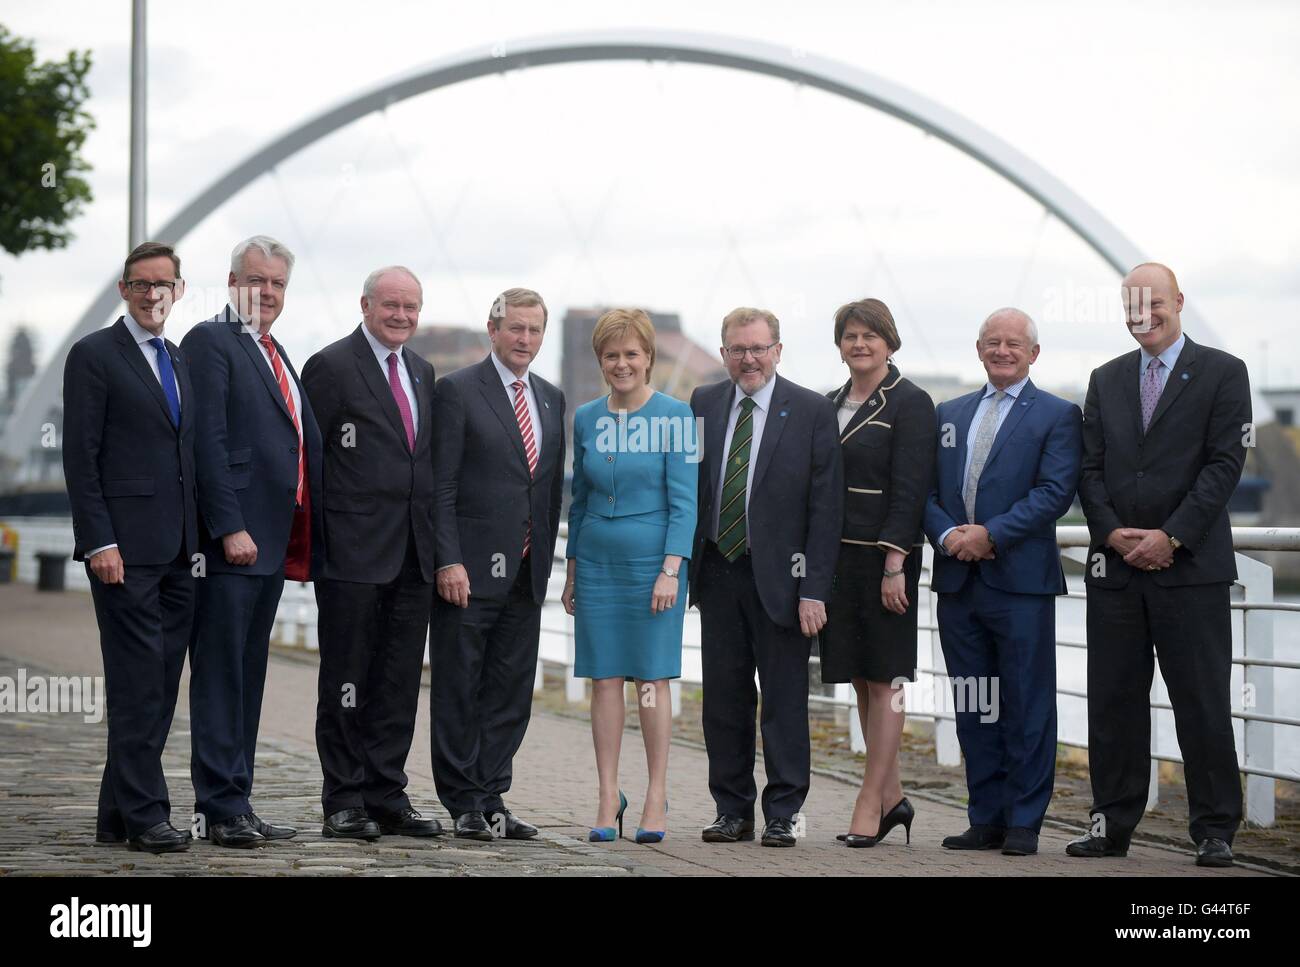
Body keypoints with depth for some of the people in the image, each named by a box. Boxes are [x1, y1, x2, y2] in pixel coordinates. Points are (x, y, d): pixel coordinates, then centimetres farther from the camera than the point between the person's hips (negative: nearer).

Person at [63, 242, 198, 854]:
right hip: (125, 548, -7)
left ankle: (118, 815, 13)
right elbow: (80, 455, -8)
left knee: (160, 685, 7)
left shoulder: (180, 362, 18)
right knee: (138, 683, -7)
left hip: (176, 550, 7)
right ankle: (144, 815, -2)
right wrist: (99, 542, -15)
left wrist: (198, 538, 14)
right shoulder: (94, 355, -3)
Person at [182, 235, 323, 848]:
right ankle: (221, 809, -3)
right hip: (231, 539, -9)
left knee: (248, 676, 11)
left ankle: (234, 802, 15)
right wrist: (229, 527, -21)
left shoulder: (275, 354, 21)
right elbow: (209, 441, -14)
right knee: (221, 675, -5)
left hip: (271, 542, 9)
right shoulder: (210, 342, -6)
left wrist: (304, 539, 14)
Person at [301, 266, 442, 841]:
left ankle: (386, 798, 15)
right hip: (354, 552, -7)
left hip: (412, 554, 7)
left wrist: (434, 539, 11)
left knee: (400, 681, 9)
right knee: (346, 680, 1)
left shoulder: (422, 373, 16)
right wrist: (315, 541, -10)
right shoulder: (332, 366, -5)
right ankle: (344, 804, 6)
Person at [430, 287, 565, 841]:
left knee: (511, 692, 8)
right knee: (459, 691, 1)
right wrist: (448, 561, -16)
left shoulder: (551, 399, 15)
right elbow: (440, 486, -9)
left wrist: (546, 559, 11)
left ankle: (491, 799, 14)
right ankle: (464, 805, 7)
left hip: (526, 573, 6)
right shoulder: (457, 391, -5)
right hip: (469, 569, -6)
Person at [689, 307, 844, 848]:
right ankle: (733, 811, 17)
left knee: (784, 698, 2)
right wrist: (685, 567, 4)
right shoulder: (703, 405, 7)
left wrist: (814, 588, -12)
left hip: (779, 575, -3)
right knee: (723, 697, 7)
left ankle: (783, 814, 9)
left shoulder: (812, 412, -4)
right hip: (718, 572, 4)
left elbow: (826, 506, -7)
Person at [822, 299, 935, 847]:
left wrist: (894, 564, -18)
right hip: (836, 556, 7)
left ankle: (870, 802, 0)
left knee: (884, 678, -2)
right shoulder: (831, 404, 15)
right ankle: (891, 797, 18)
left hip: (884, 555, -7)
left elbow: (909, 489, -12)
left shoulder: (910, 403, -6)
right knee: (861, 679, 10)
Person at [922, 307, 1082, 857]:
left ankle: (1024, 824, 5)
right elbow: (926, 488, 12)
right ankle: (986, 819, 15)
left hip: (1021, 580, -5)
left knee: (1026, 705, -1)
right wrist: (947, 534, -7)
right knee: (973, 708, 8)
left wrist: (990, 534, -16)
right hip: (958, 581, 5)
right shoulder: (949, 414, 16)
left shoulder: (1056, 416, 1)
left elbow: (1055, 492, -10)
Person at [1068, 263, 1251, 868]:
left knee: (1203, 703, -2)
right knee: (1113, 702, 6)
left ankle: (1214, 832, 5)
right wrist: (1112, 532, -7)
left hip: (1191, 566, -4)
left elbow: (1225, 463, -6)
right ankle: (1112, 825, 13)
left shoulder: (1222, 373, 2)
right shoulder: (1106, 381, 15)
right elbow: (1090, 469, 10)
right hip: (1115, 568, 4)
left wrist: (1172, 537, -13)